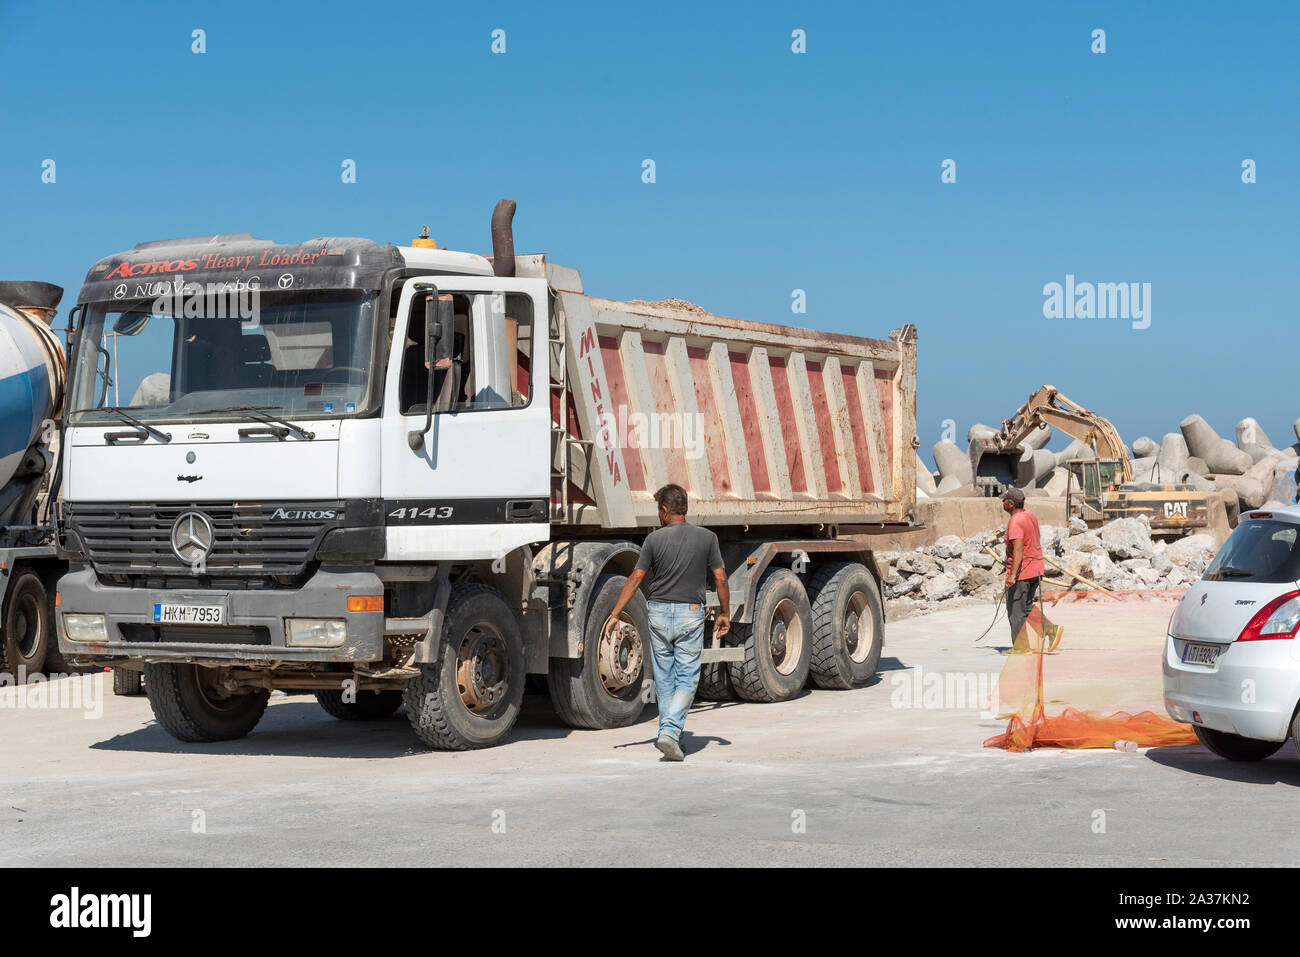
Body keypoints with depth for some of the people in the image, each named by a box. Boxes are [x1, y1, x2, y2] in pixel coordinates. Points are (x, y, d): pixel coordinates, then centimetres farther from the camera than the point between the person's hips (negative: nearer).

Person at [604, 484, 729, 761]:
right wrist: (724, 613, 12)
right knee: (687, 680, 2)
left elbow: (636, 578, -4)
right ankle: (670, 732, -15)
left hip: (659, 613, 1)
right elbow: (720, 578, 1)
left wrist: (615, 613, 0)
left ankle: (668, 734, 20)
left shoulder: (655, 538, -4)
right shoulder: (707, 537, -1)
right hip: (691, 614, -1)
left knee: (664, 679, 13)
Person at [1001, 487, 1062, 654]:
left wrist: (1012, 575, -33)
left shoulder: (1015, 522, -20)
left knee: (1016, 610, 1)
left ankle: (1020, 647, 6)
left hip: (1021, 571, -9)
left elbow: (1018, 550, -29)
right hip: (1036, 569, 9)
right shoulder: (1030, 515, 9)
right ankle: (1051, 629, 5)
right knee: (1026, 606, 20)